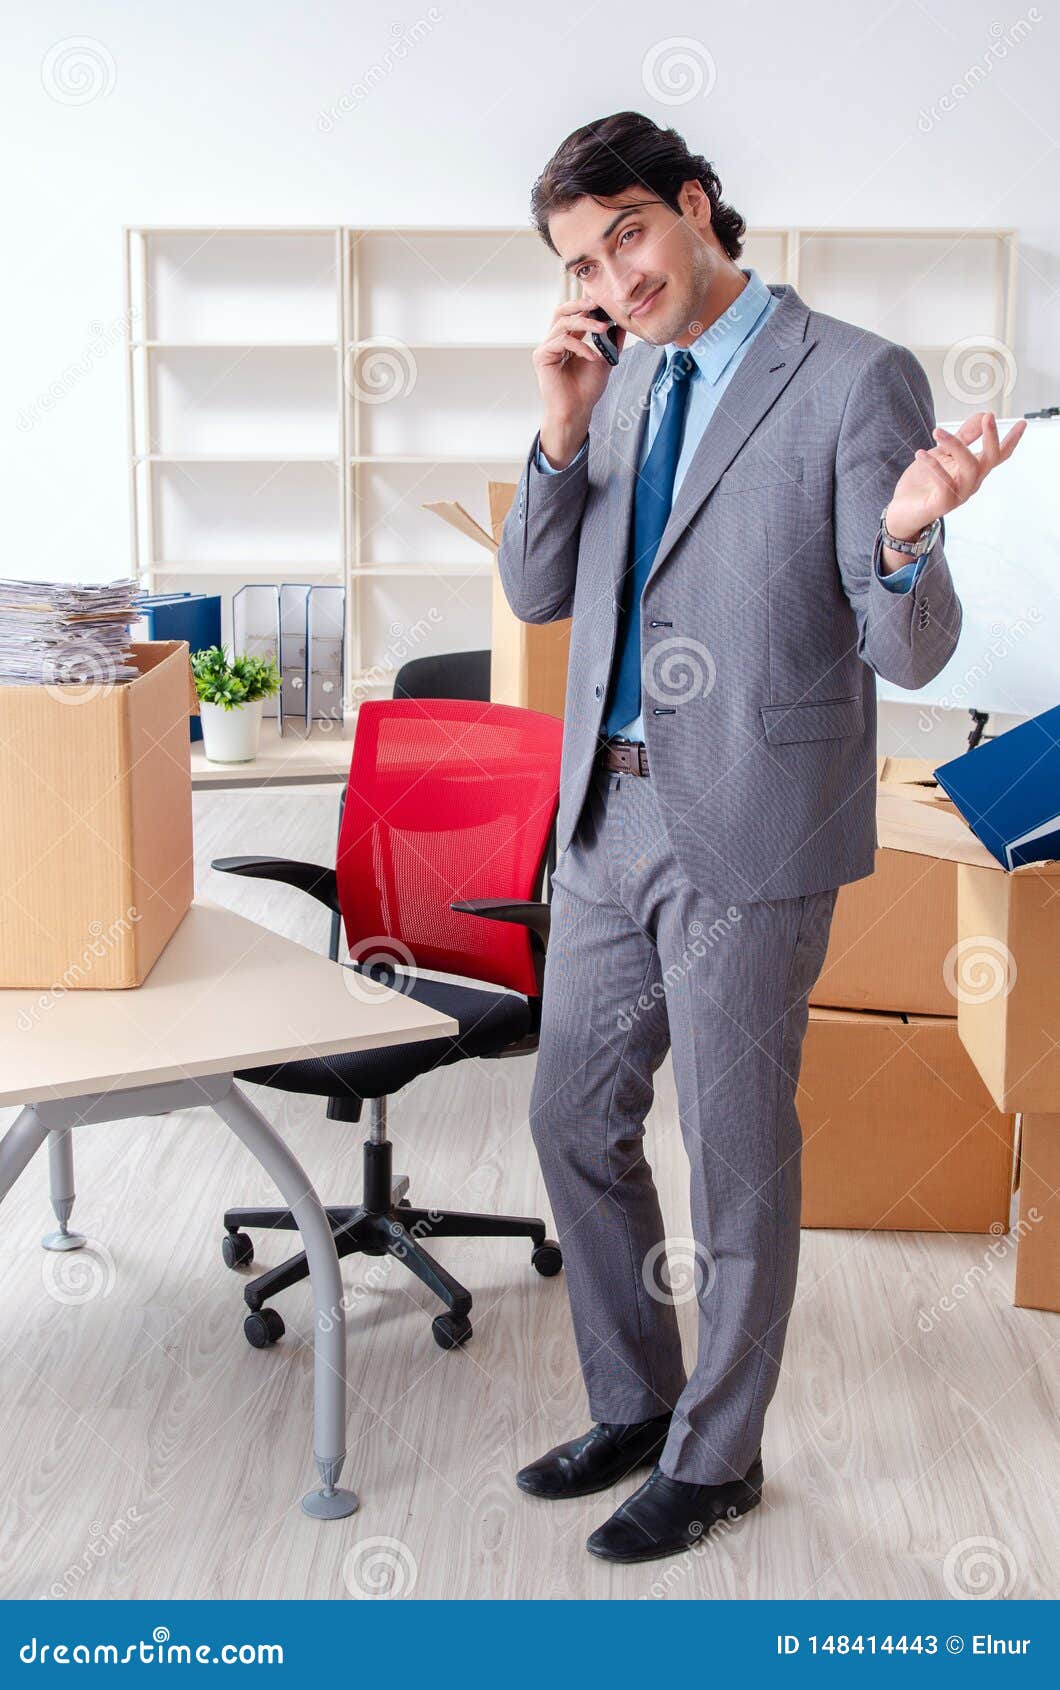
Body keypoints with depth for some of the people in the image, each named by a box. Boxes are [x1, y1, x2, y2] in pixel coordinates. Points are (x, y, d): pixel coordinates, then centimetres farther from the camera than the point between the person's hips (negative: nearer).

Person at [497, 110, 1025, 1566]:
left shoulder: (859, 381, -12)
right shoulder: (627, 381, 9)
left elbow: (910, 653, -14)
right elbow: (537, 591, 9)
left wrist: (905, 538, -36)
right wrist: (564, 433, -6)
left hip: (750, 831, -7)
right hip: (610, 813, 7)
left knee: (738, 1159, 7)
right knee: (576, 1123, 16)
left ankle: (714, 1458, 28)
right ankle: (635, 1405, 37)